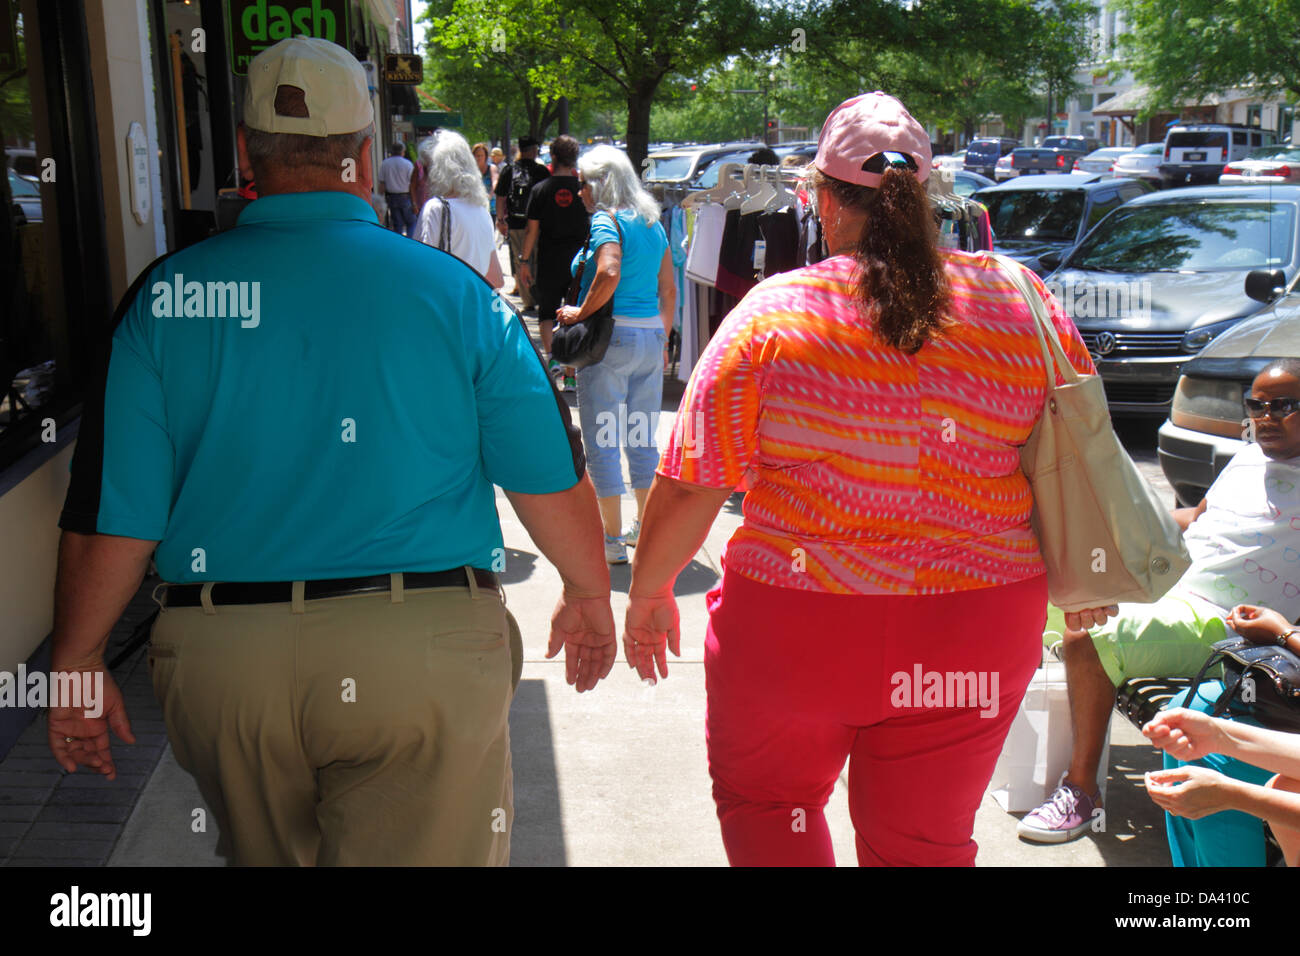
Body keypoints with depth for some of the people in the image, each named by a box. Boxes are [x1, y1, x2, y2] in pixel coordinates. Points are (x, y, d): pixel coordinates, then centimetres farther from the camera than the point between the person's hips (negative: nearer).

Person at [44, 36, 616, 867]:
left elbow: (112, 512, -3)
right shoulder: (454, 290, -4)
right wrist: (590, 596, 15)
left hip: (218, 663, 3)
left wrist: (79, 663, 10)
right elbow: (551, 477, -1)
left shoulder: (165, 297, -2)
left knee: (273, 857, 24)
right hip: (423, 647, -2)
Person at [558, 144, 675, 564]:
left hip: (611, 337, -7)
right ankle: (645, 528, 26)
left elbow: (609, 273, -28)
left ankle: (613, 541, 4)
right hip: (651, 337, 8)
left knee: (602, 440, 1)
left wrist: (581, 312, -15)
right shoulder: (653, 225, 12)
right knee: (643, 439, 16)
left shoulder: (605, 221, -10)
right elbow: (669, 289, 14)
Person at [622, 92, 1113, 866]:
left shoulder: (775, 316, -11)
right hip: (975, 635, 3)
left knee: (763, 802, 23)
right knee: (924, 842, 20)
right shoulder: (1023, 303, -3)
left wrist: (649, 593, 6)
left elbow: (689, 489, -10)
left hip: (797, 629, -2)